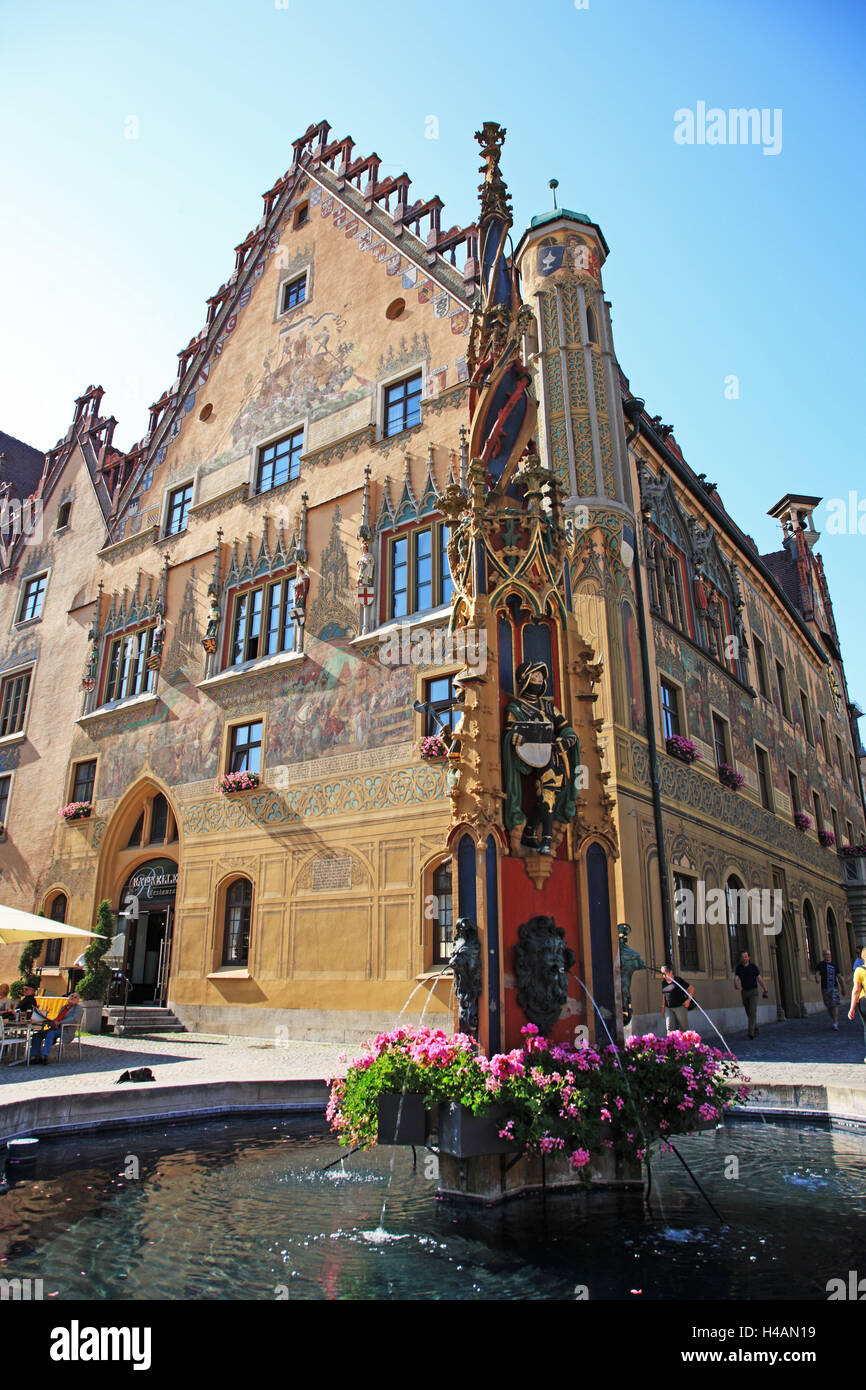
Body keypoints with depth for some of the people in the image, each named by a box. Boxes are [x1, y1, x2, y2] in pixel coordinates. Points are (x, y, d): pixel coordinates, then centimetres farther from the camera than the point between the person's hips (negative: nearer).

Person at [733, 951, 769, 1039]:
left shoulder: (753, 967, -2)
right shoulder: (738, 968, 3)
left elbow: (760, 979, 4)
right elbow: (736, 978, -9)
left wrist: (765, 991, 5)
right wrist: (736, 985, -31)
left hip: (753, 992, -3)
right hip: (744, 992, 3)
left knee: (753, 1012, -16)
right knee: (749, 1013, 10)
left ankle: (751, 1032, -22)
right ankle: (756, 1030, 26)